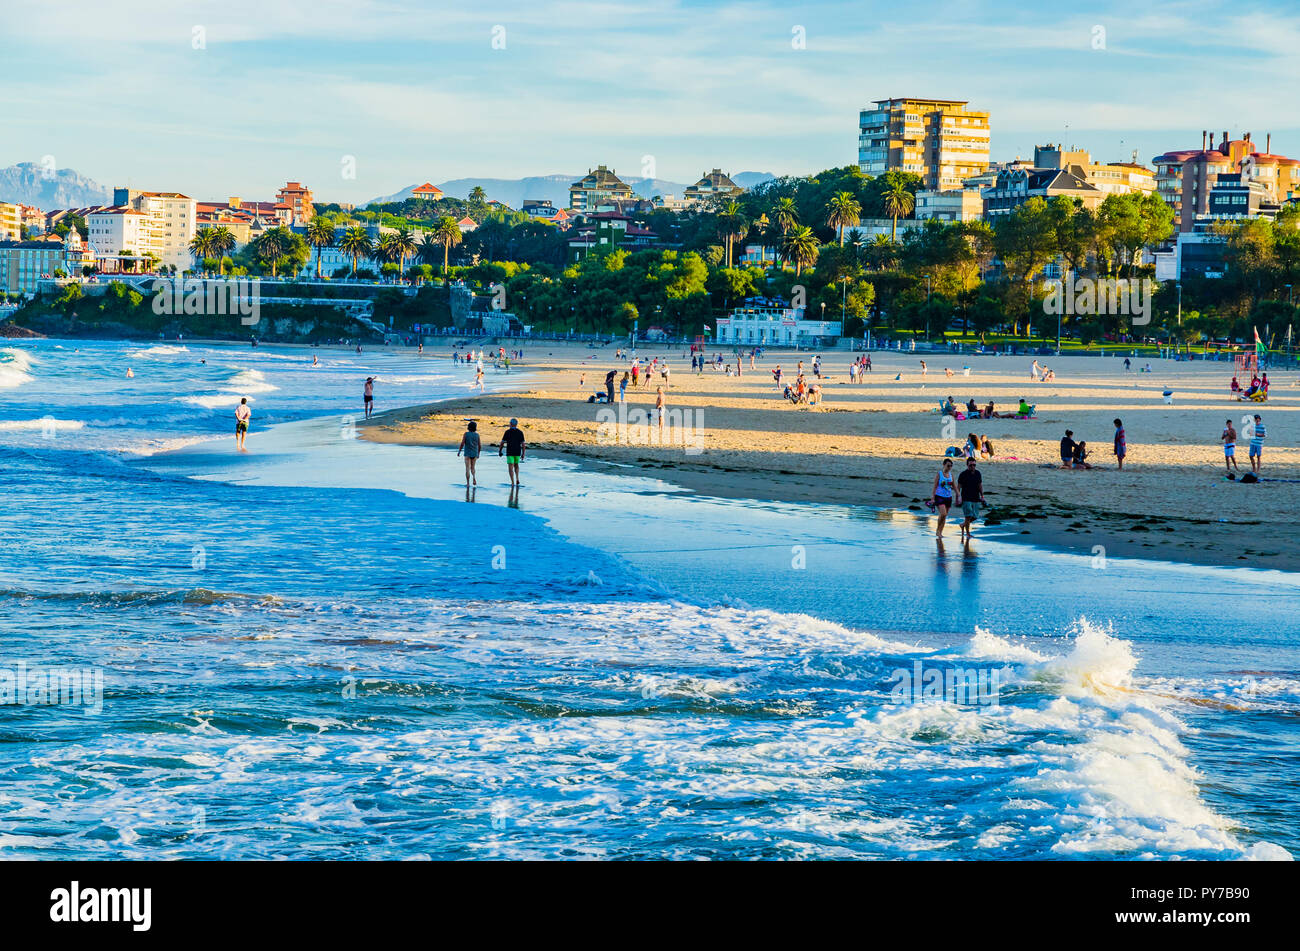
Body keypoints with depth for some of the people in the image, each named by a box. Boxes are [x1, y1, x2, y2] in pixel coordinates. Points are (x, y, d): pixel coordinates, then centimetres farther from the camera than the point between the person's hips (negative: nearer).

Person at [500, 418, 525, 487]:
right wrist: (523, 454, 5)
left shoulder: (508, 432, -7)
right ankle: (517, 478, 9)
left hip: (510, 452, -3)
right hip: (517, 452, 3)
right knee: (516, 465, 24)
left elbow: (502, 442, -5)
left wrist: (499, 451, 8)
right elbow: (523, 444, -1)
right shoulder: (520, 432, 1)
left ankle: (513, 482, -9)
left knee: (510, 467, -1)